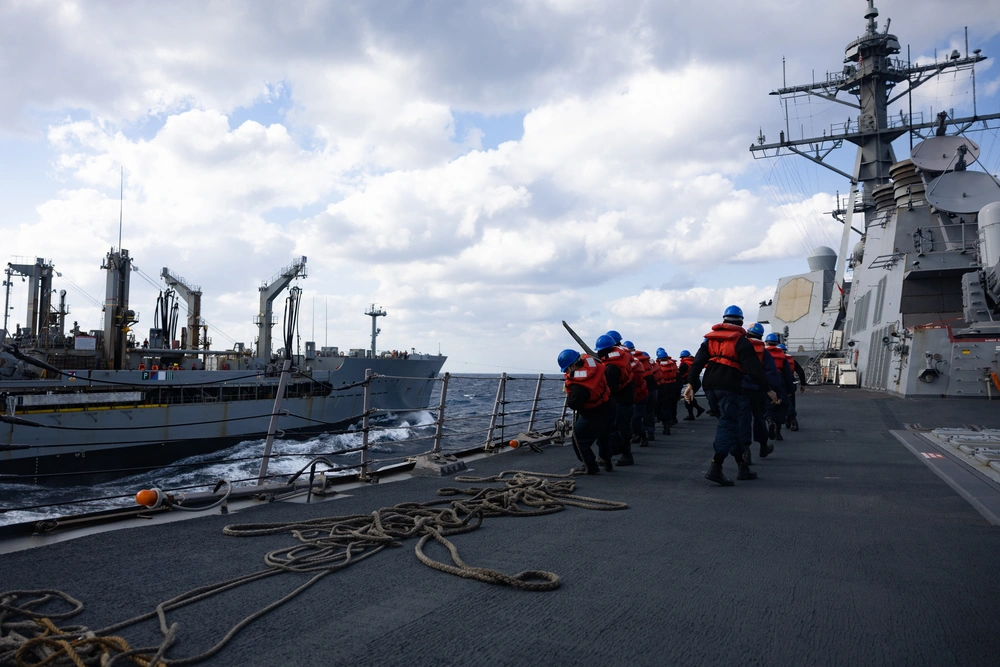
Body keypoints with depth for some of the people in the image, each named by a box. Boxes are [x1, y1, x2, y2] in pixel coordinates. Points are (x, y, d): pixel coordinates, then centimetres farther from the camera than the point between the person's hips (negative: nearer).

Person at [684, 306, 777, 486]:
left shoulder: (710, 338, 16)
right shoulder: (741, 341, -1)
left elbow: (697, 362, 7)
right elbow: (753, 367, -8)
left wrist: (691, 384, 3)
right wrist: (767, 388, -3)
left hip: (711, 386, 6)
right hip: (730, 387, -6)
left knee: (731, 423, 16)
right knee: (728, 424, -7)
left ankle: (743, 467, 23)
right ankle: (715, 468, -19)